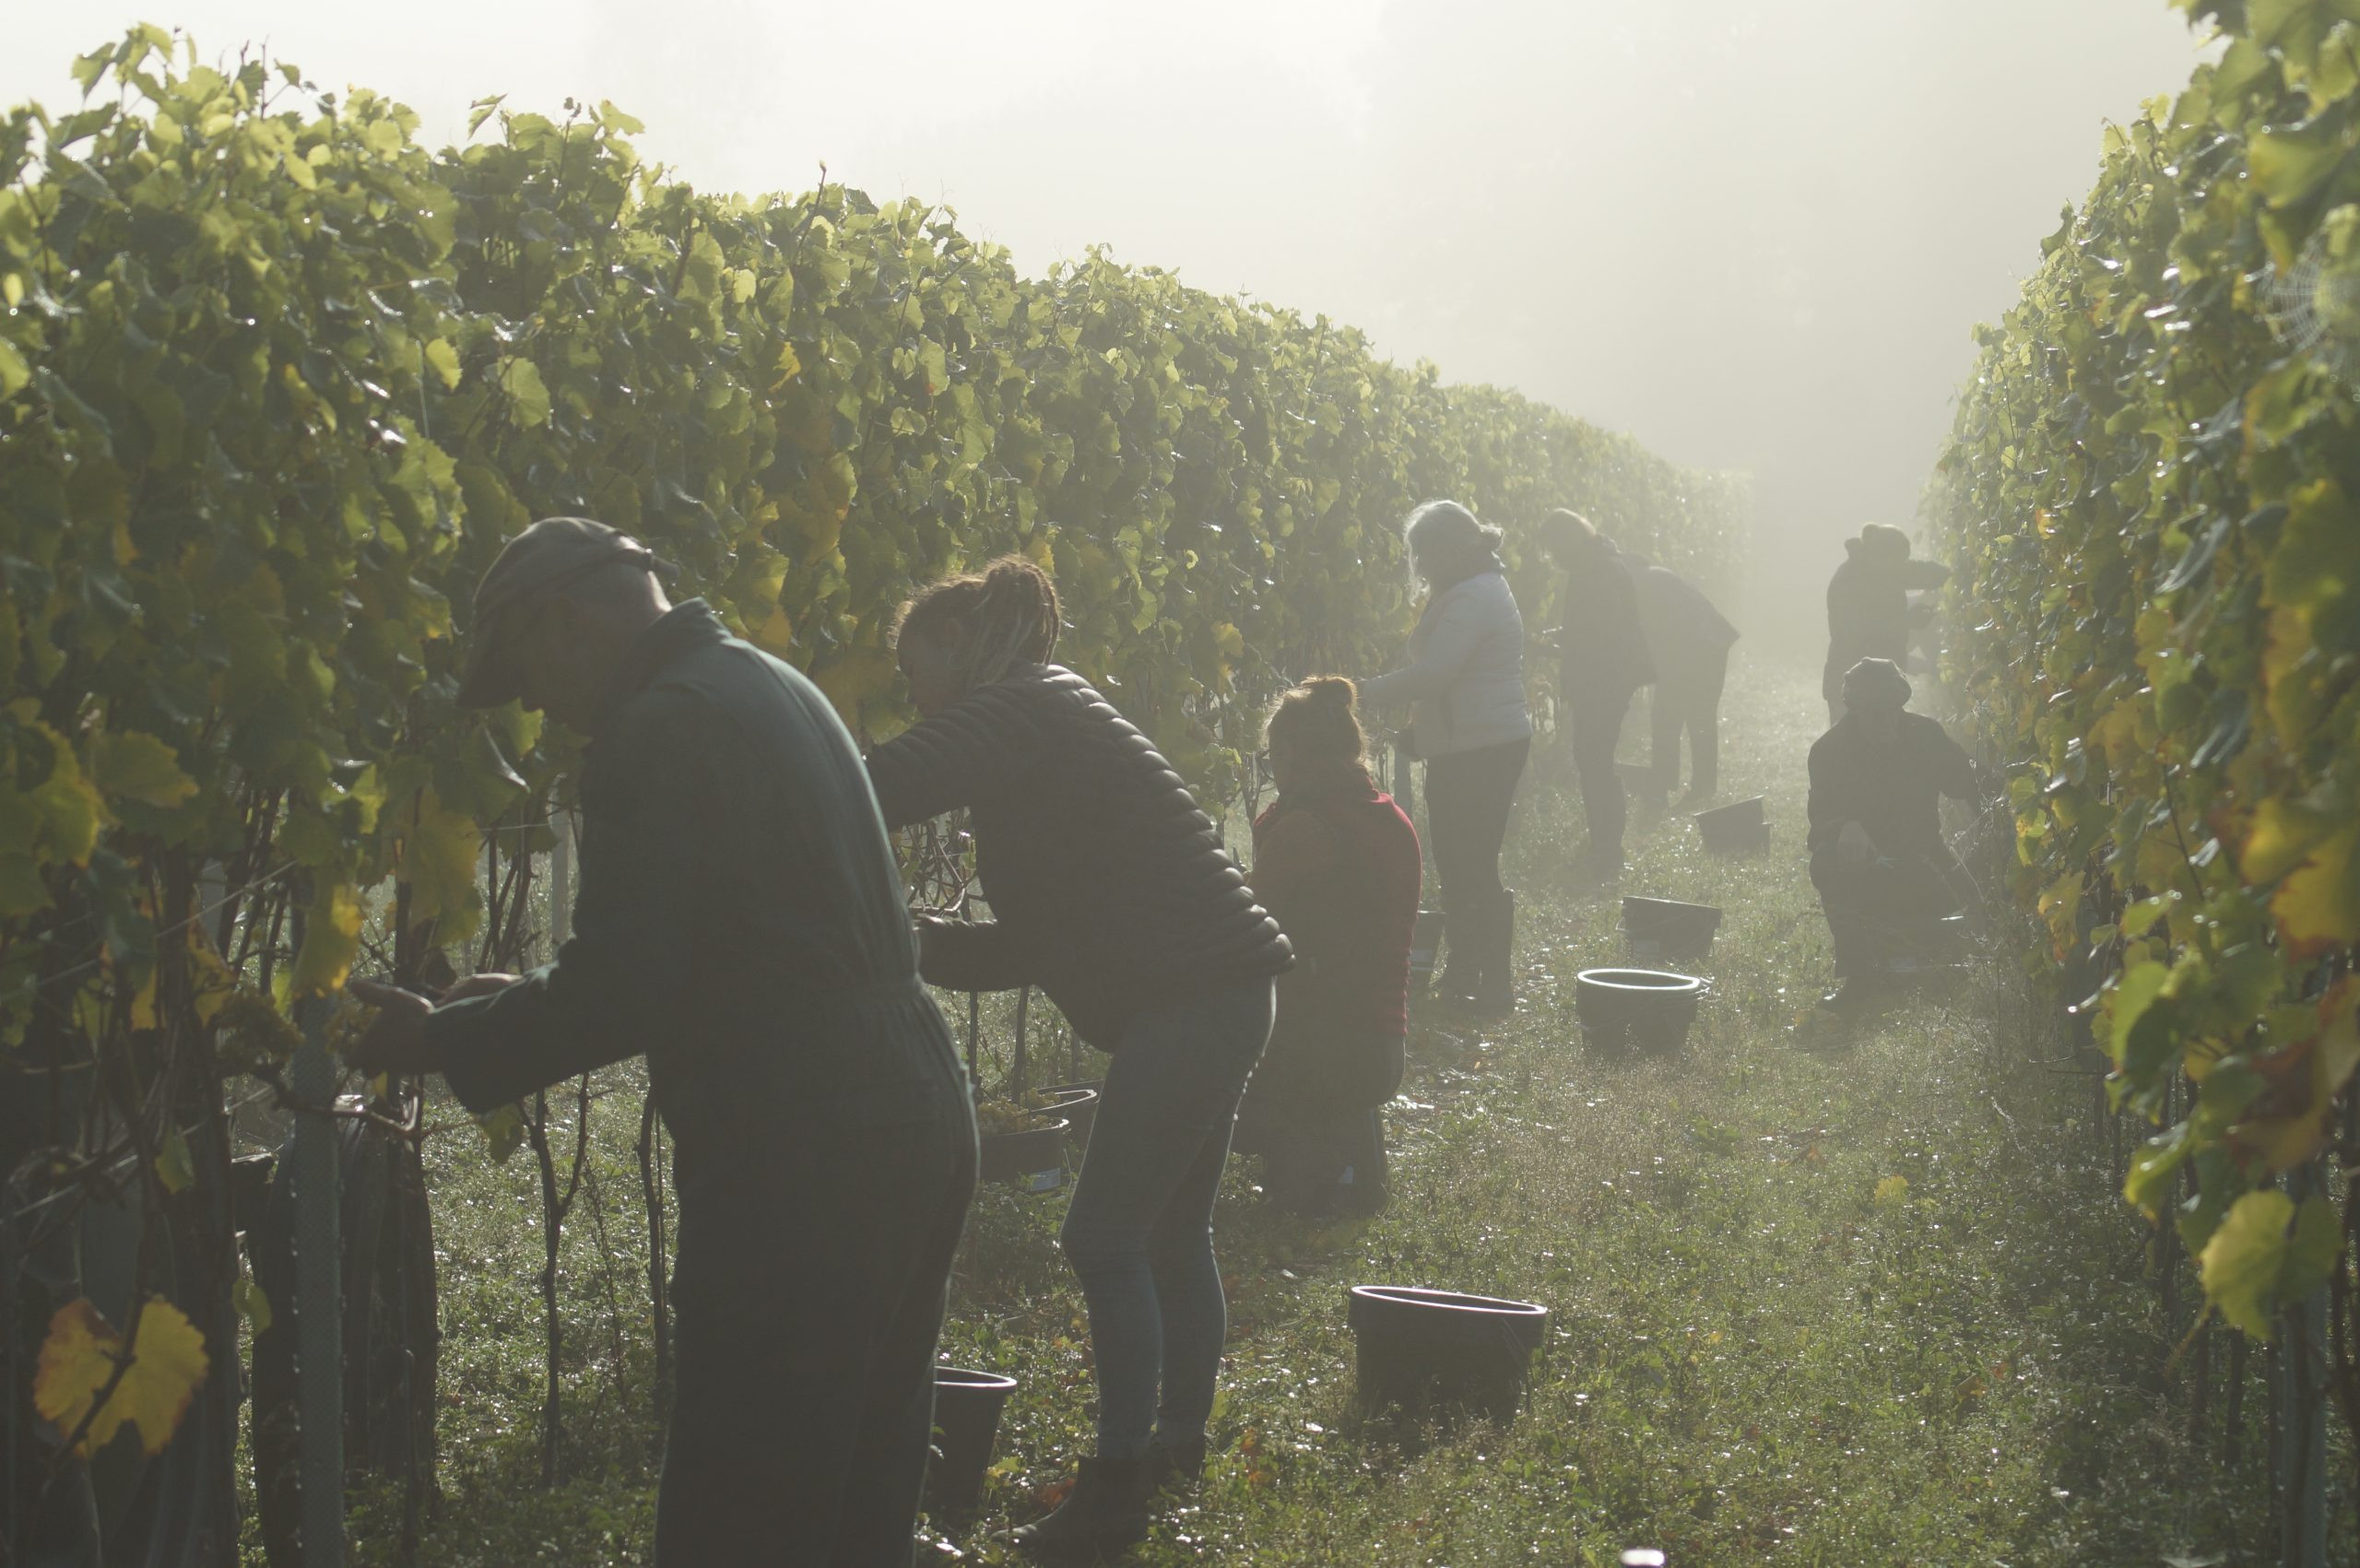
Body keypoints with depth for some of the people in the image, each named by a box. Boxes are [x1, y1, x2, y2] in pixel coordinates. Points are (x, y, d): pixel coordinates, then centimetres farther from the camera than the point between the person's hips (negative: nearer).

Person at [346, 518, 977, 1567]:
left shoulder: (656, 731, -13)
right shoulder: (774, 687, 17)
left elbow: (617, 995, -17)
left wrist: (437, 1040, -3)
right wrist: (533, 1001, 24)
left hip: (802, 1166, -10)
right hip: (919, 1121, 10)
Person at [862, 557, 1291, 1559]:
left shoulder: (1023, 710, -11)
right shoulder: (1049, 721, 19)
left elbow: (878, 795, -30)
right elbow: (1034, 941, 17)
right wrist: (921, 943, 7)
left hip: (1192, 1002, -10)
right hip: (1217, 993, 10)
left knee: (1106, 1241, -5)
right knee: (1169, 1232, 20)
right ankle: (1179, 1438, 35)